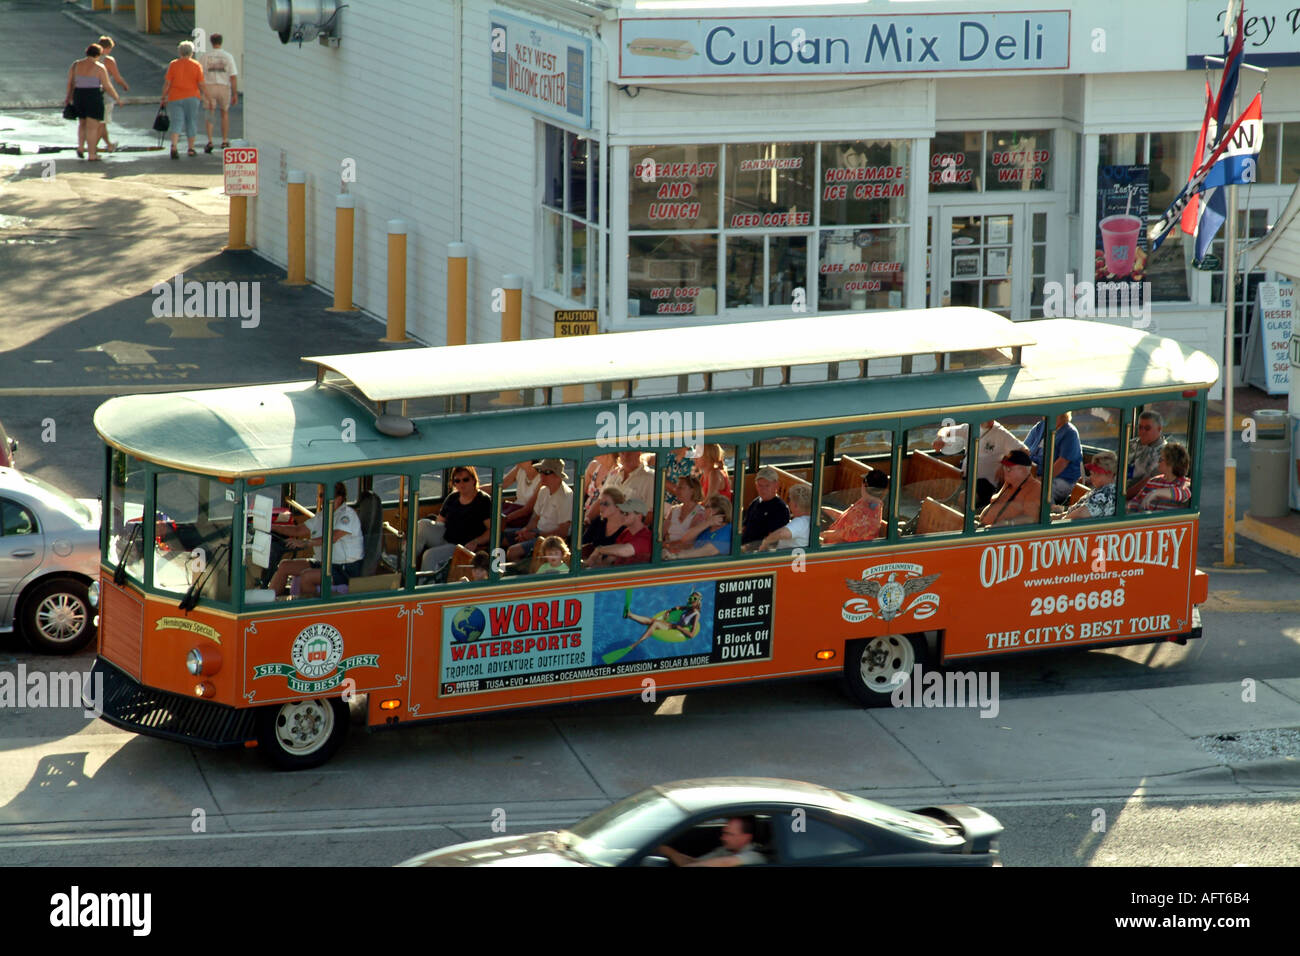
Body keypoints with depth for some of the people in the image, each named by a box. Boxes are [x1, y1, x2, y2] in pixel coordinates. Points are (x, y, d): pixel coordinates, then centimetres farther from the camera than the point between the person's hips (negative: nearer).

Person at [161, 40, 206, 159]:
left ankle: (174, 146, -23)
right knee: (191, 122, 12)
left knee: (176, 122, -2)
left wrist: (164, 97, 6)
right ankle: (191, 148, 17)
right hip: (191, 97, 0)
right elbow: (201, 84, -4)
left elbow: (167, 83, -3)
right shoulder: (196, 65, -1)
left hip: (175, 98, 0)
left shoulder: (173, 64, -1)